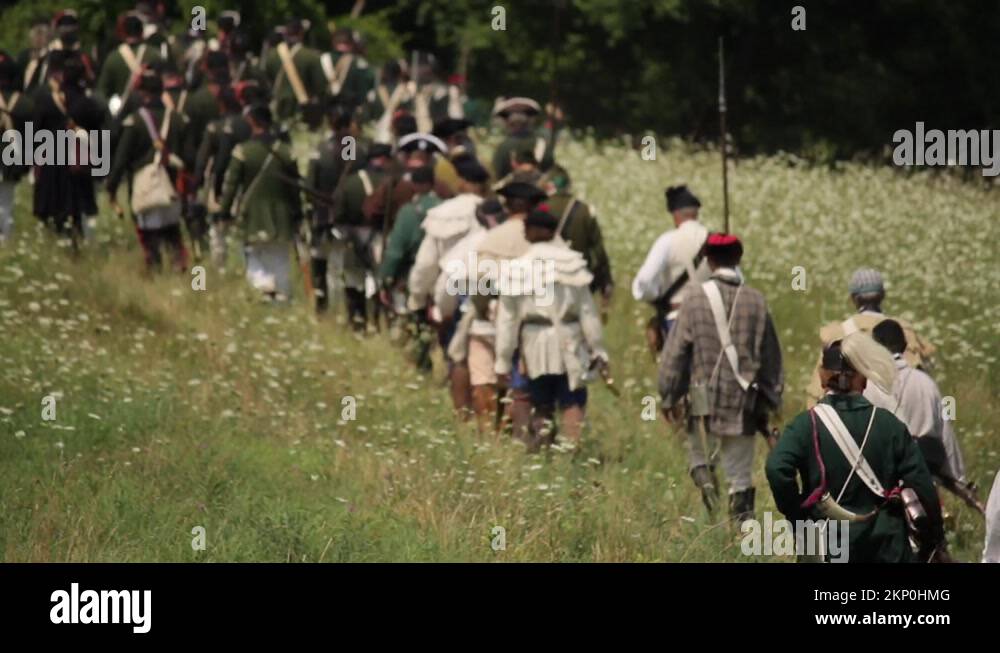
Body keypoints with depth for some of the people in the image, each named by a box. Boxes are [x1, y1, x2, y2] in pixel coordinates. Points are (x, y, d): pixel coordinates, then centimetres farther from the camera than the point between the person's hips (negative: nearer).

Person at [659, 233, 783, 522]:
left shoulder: (696, 298, -6)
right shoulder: (756, 300, 2)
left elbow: (675, 350, -4)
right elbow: (771, 357, 10)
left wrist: (669, 397, 5)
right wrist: (770, 400, 20)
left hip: (705, 402, -2)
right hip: (744, 406, 2)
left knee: (700, 457, 14)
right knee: (740, 475, 8)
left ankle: (706, 483, -15)